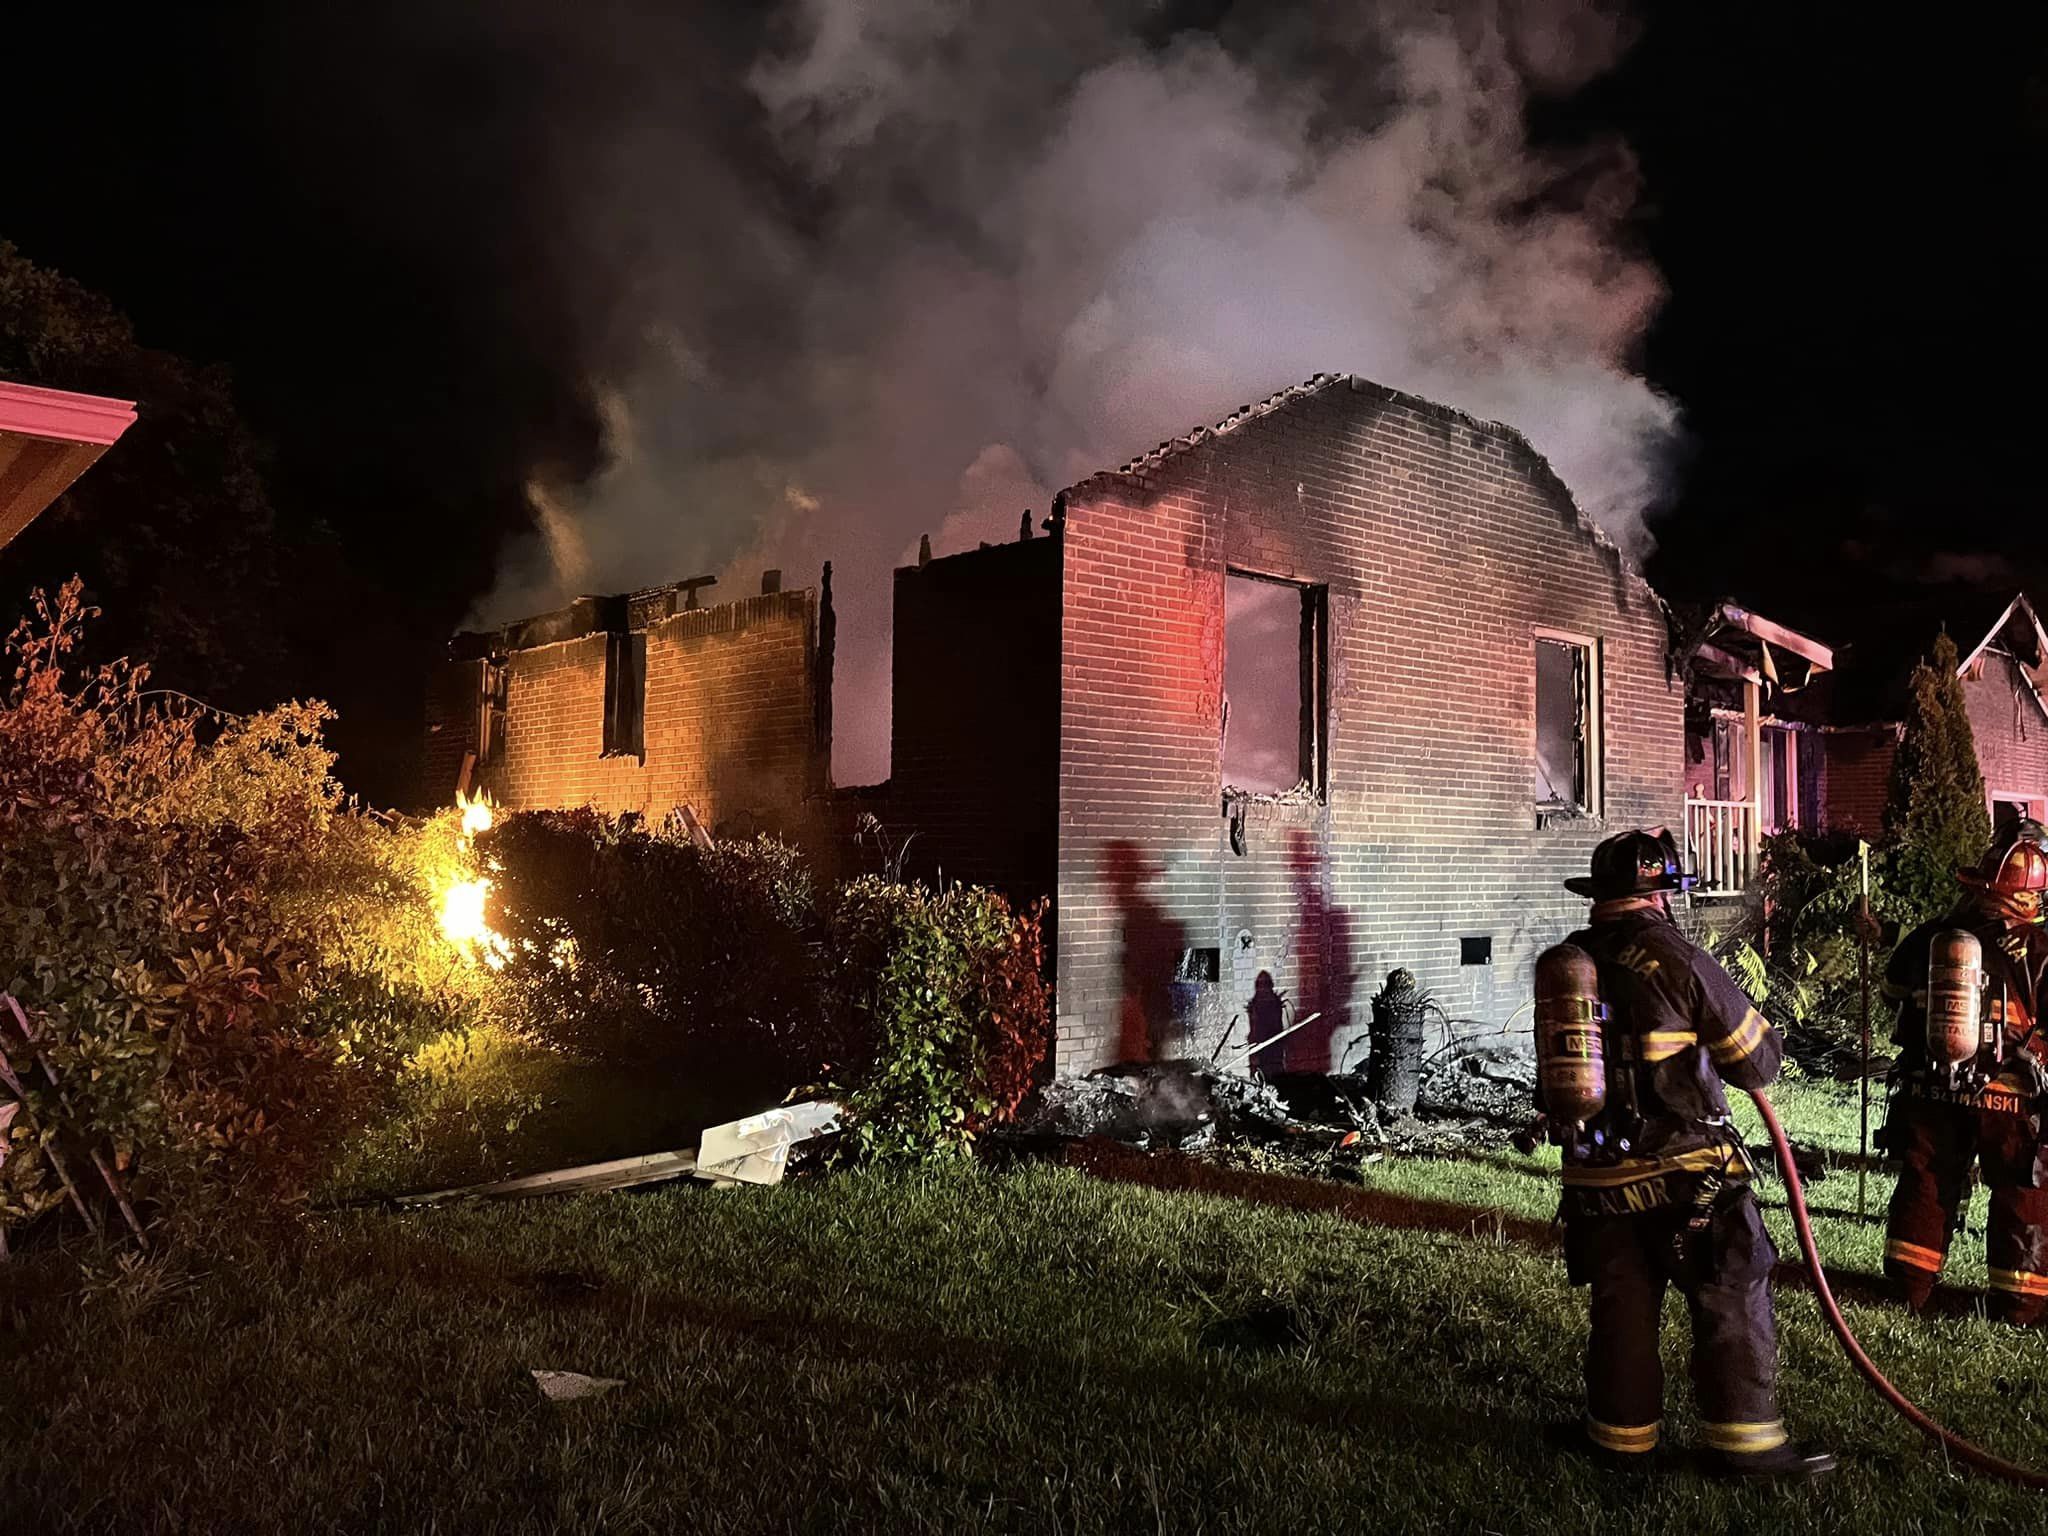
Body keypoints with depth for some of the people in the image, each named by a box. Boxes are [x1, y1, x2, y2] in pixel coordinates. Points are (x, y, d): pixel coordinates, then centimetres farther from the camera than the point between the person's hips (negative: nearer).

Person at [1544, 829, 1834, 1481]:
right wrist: (1768, 1041, 15)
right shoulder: (1675, 956, -13)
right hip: (1686, 1171, -5)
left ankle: (1622, 1433, 24)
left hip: (1598, 1174, 5)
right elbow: (1756, 1063, -6)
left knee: (1621, 1305, 15)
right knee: (1733, 1299, 8)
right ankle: (1742, 1440, 13)